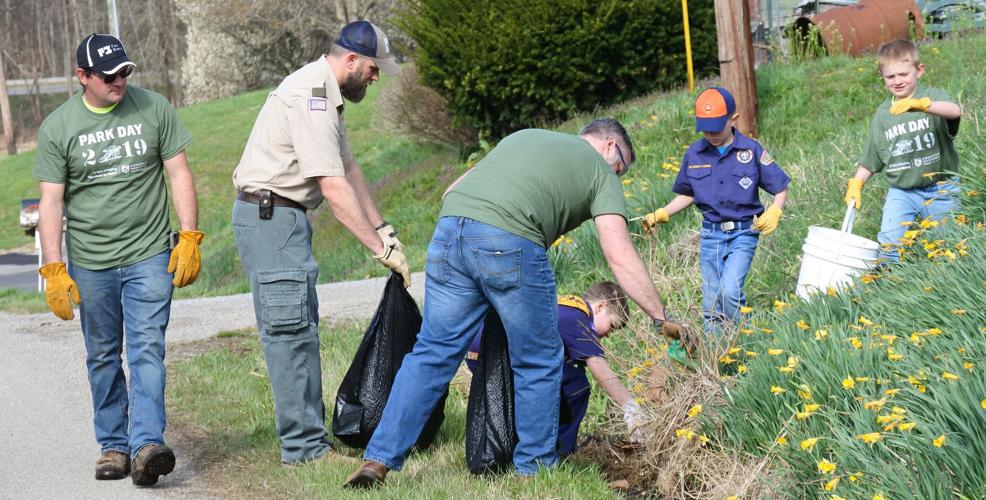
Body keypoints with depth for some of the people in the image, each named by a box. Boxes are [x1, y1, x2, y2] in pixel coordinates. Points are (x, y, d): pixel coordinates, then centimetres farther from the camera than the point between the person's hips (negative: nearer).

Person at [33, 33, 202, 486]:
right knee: (103, 357, 9)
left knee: (147, 350, -11)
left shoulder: (154, 109, 1)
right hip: (90, 262, 1)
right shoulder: (57, 128, -1)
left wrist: (189, 239, -4)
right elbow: (51, 202, -1)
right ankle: (113, 446, 20)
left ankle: (147, 444, -19)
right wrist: (54, 271, -7)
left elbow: (179, 174, 4)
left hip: (149, 256, -1)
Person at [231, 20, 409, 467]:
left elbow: (348, 168, 20)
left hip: (285, 218, 11)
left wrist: (383, 227, 15)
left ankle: (308, 435, 20)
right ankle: (305, 446, -5)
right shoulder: (310, 96, -19)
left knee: (301, 329, 14)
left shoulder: (326, 95, 15)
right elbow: (334, 187, -23)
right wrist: (380, 248, -20)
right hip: (269, 216, -11)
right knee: (290, 332, -9)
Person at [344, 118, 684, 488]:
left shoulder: (524, 136, 34)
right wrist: (661, 318, 11)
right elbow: (620, 257, 7)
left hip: (449, 228, 5)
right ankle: (534, 468, 21)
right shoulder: (600, 169, 18)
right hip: (511, 245, -5)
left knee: (433, 352, 12)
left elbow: (453, 189, 31)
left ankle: (379, 459, 8)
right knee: (539, 364, 13)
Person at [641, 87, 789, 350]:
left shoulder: (751, 151, -7)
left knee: (729, 290, -21)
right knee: (711, 302, 5)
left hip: (744, 233, -4)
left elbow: (780, 189, 0)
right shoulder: (694, 154, 2)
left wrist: (774, 212, -19)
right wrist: (661, 214, 2)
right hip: (711, 234, 4)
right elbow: (687, 195, 15)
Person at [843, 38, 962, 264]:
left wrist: (919, 104, -44)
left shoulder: (933, 96, -5)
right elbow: (870, 160, 15)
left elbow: (955, 111, -30)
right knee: (889, 242, -14)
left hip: (940, 188, -2)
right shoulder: (882, 114, 7)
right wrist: (856, 184, 0)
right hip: (901, 190, 2)